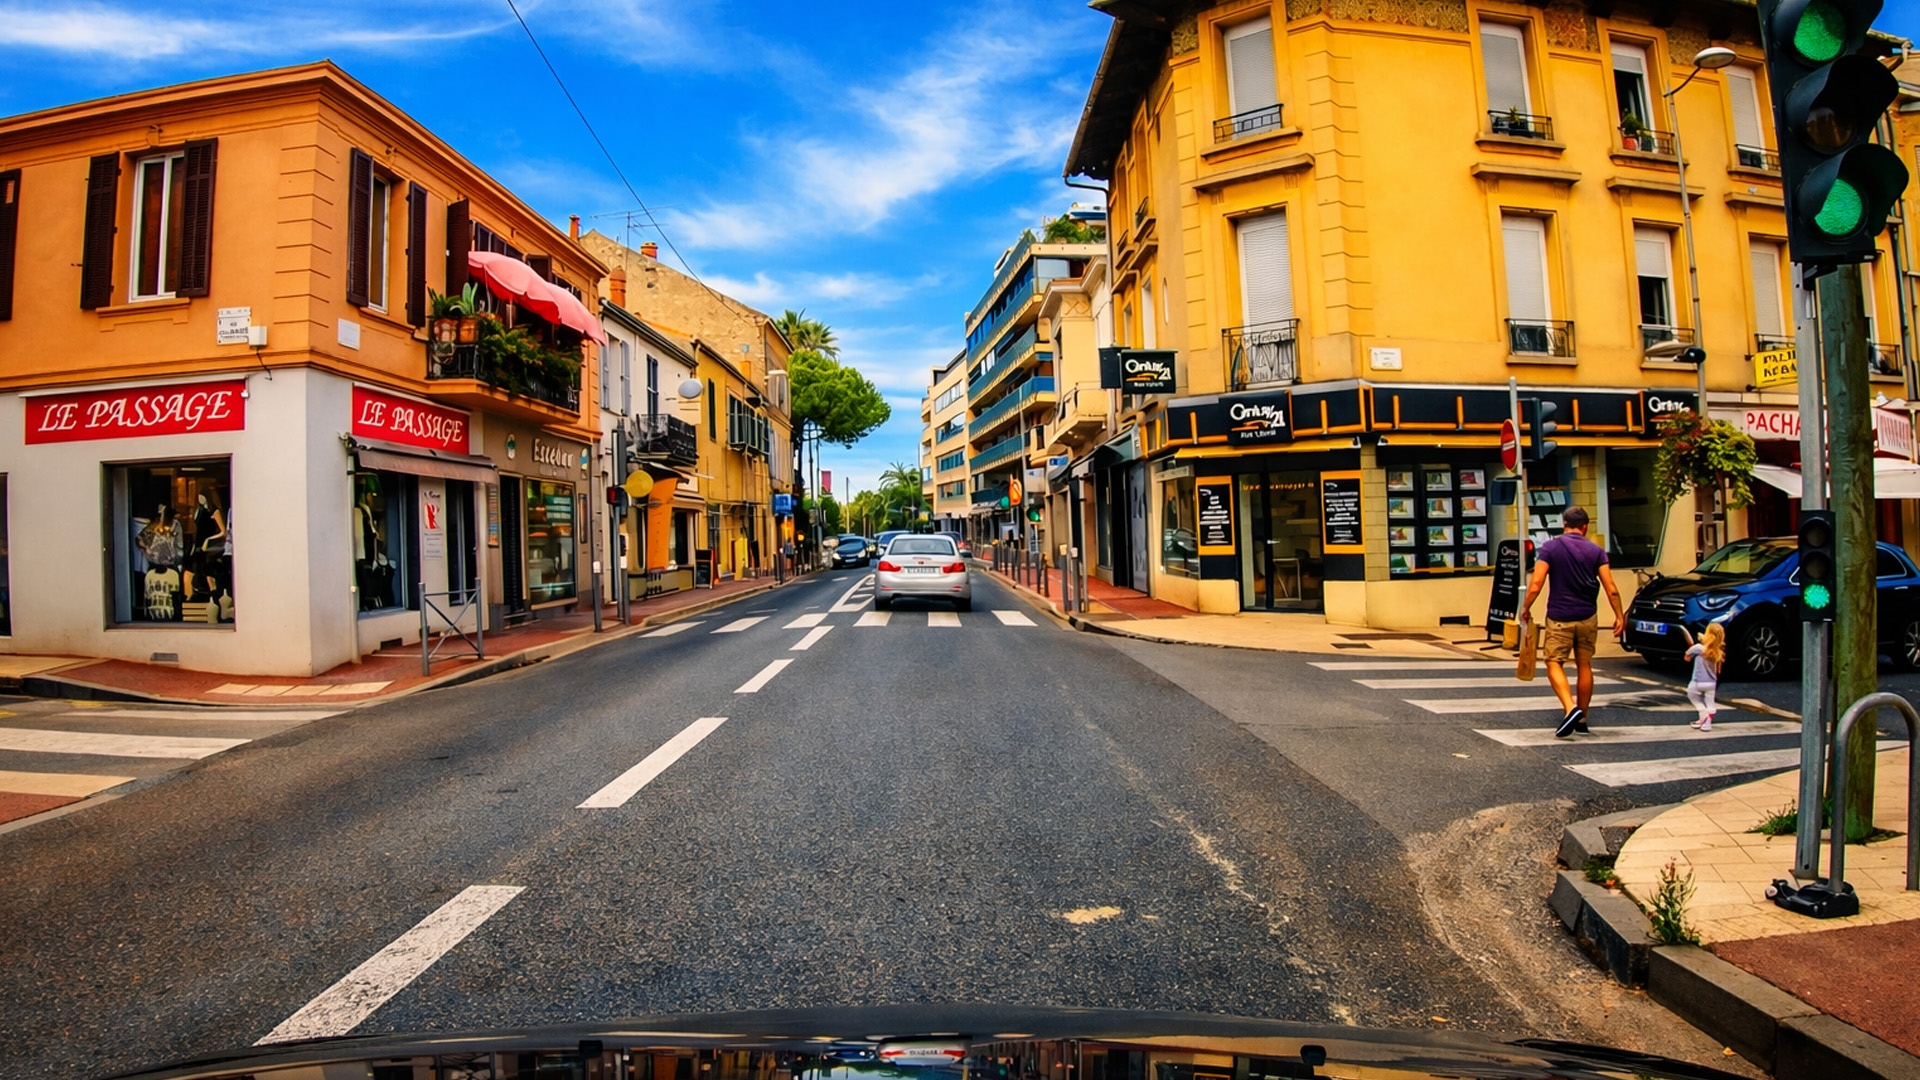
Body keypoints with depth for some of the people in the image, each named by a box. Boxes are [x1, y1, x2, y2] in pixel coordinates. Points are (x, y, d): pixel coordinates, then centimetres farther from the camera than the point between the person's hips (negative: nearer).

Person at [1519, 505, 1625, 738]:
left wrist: (1526, 608, -2)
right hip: (1588, 617, 4)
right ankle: (1582, 721, 20)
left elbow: (1536, 585, -13)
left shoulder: (1550, 548, -6)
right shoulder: (1596, 551, 2)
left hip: (1559, 618, -3)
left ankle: (1571, 708, -19)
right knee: (1584, 665, 13)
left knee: (1554, 663, 3)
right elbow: (1611, 589, -3)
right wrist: (1619, 616, 6)